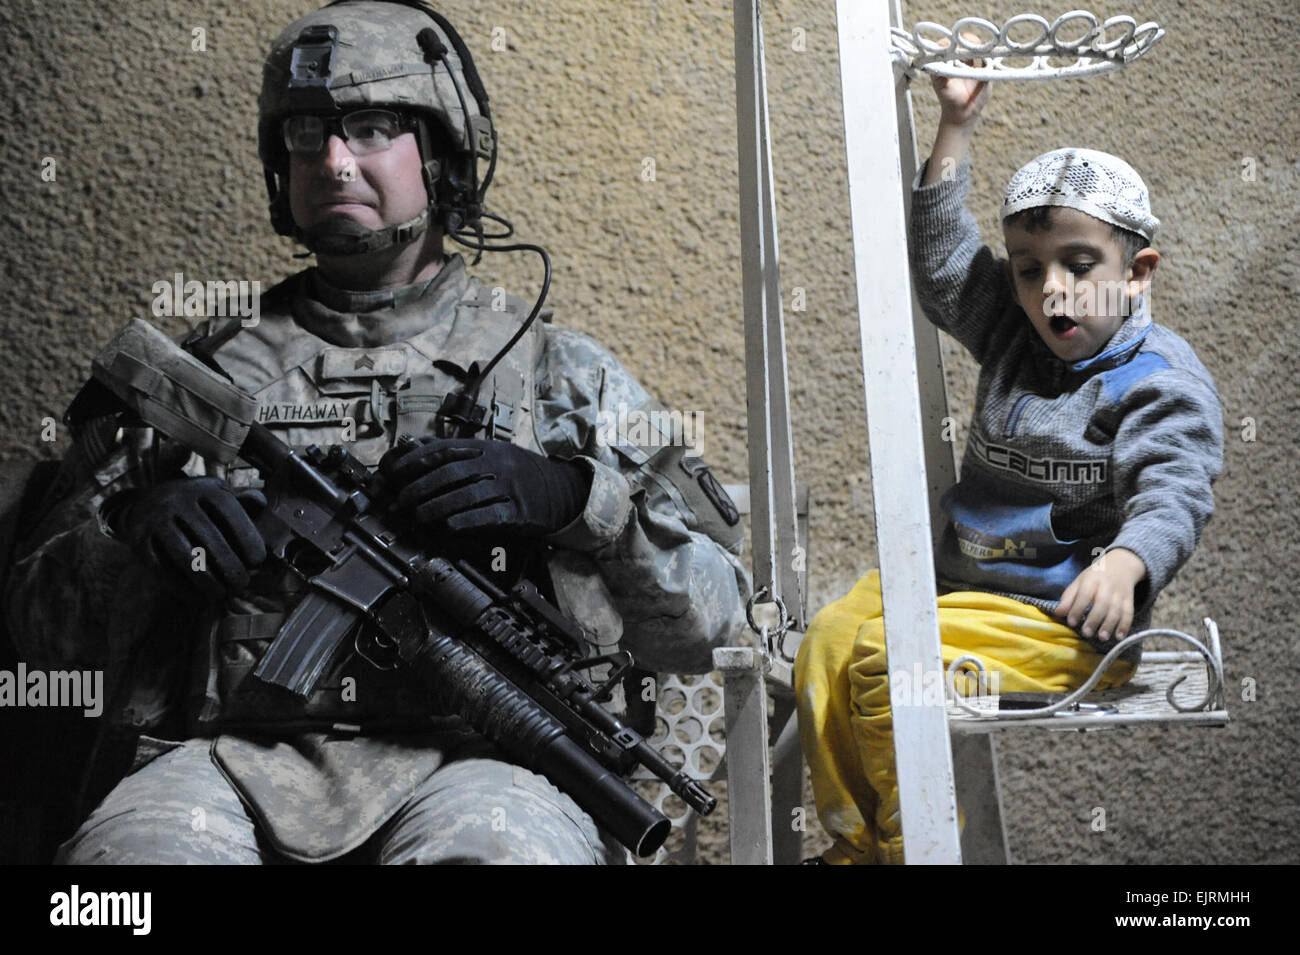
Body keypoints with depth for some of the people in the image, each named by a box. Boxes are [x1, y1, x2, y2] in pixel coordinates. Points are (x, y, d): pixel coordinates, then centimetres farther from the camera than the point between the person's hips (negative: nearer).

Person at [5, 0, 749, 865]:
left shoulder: (558, 370, 13)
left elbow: (712, 617, 7)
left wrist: (576, 494, -10)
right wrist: (133, 529, -5)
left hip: (479, 758, -1)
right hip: (236, 758, 2)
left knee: (494, 845, -34)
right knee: (134, 846, -30)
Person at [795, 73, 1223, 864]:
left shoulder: (1161, 380, -9)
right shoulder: (1015, 339, 12)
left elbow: (1176, 494, -21)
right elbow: (941, 254, 16)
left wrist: (1124, 562, -43)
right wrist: (958, 124, 11)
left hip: (1066, 620, -7)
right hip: (964, 581, 8)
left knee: (886, 660, -27)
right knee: (831, 636, -14)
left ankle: (916, 843, -9)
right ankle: (856, 841, -2)